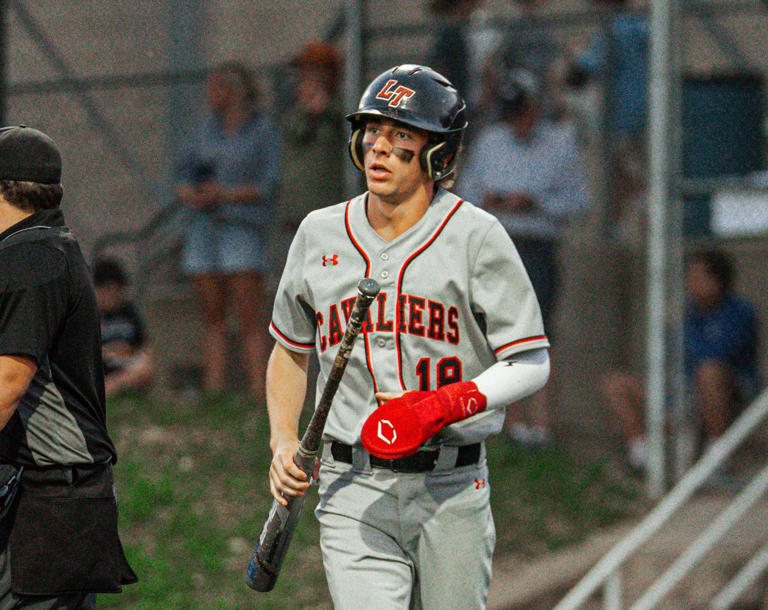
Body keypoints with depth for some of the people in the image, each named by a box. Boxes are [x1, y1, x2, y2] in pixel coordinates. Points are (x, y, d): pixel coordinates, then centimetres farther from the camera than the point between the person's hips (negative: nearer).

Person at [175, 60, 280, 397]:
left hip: (243, 229, -5)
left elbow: (270, 187, -9)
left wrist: (225, 195, -17)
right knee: (213, 318, 4)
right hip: (204, 230, 5)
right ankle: (213, 394, 5)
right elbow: (185, 171, 14)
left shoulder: (264, 130, -3)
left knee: (250, 319, -11)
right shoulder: (208, 127, 12)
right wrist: (191, 196, -8)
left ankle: (259, 394, -13)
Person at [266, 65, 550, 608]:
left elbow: (531, 363, -6)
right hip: (353, 489, 1)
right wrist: (283, 441, 8)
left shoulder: (476, 236, -3)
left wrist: (443, 407, -21)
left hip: (452, 489, -1)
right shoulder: (320, 234, 8)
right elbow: (291, 349, 23)